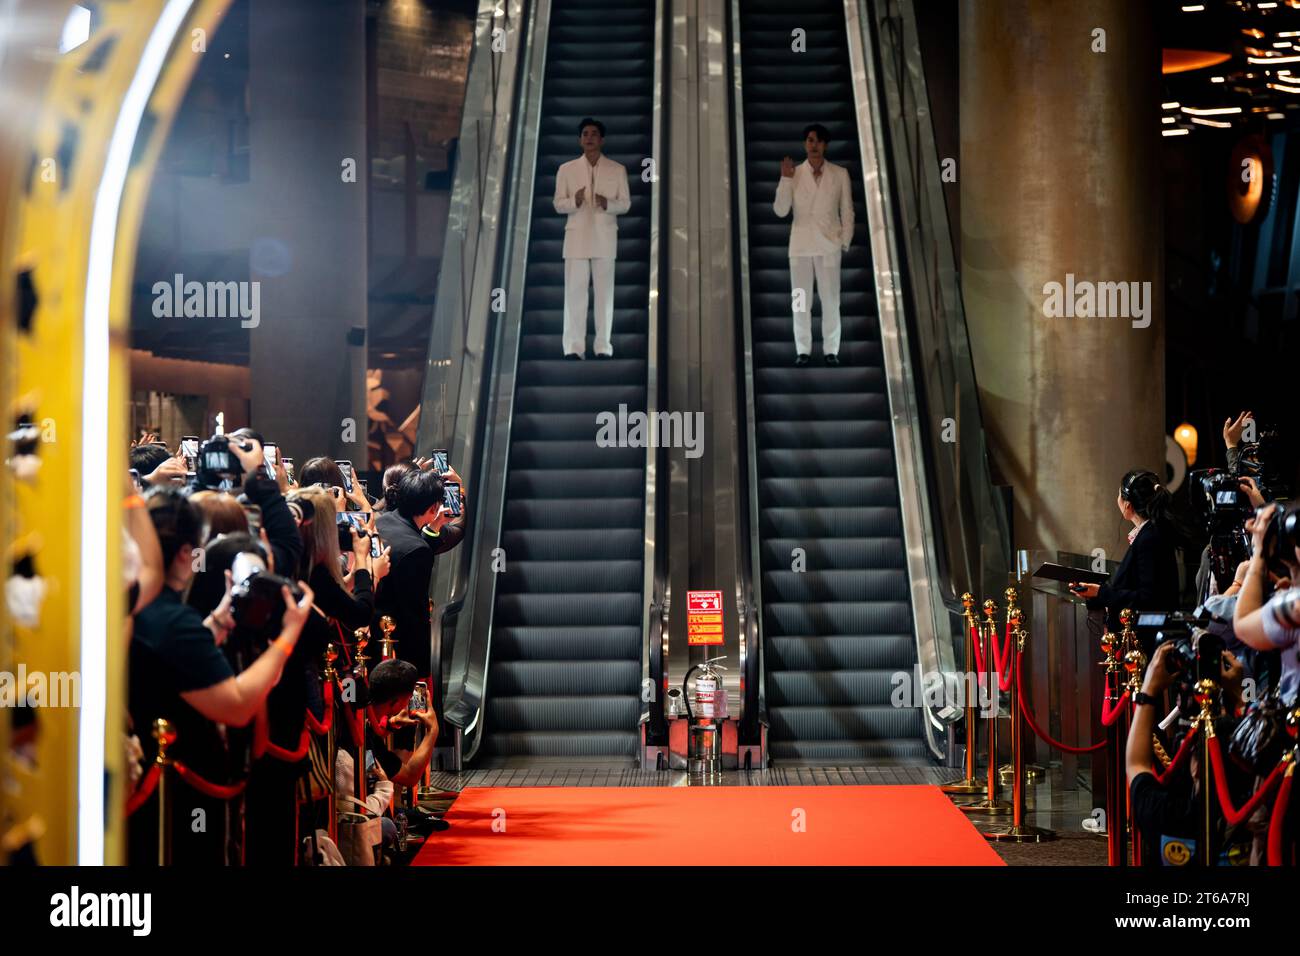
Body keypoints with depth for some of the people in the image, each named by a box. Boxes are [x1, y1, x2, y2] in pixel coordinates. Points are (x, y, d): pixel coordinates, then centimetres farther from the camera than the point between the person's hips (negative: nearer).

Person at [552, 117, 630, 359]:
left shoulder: (617, 170, 8)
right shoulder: (566, 169, 8)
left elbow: (625, 203, 5)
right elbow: (558, 204, 5)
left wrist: (608, 204, -16)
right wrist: (574, 201, -16)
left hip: (604, 238, 0)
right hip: (576, 238, 0)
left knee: (604, 292, -1)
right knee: (574, 292, -5)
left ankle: (604, 347, 0)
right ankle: (574, 347, -6)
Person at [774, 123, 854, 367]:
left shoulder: (840, 174, 4)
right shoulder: (794, 173, 3)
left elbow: (847, 211, 7)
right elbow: (781, 211, -3)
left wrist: (845, 241, -1)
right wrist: (785, 179, -13)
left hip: (828, 245, 0)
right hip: (800, 245, 1)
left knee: (830, 300, -1)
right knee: (800, 301, 1)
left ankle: (831, 350, 6)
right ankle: (803, 350, 7)